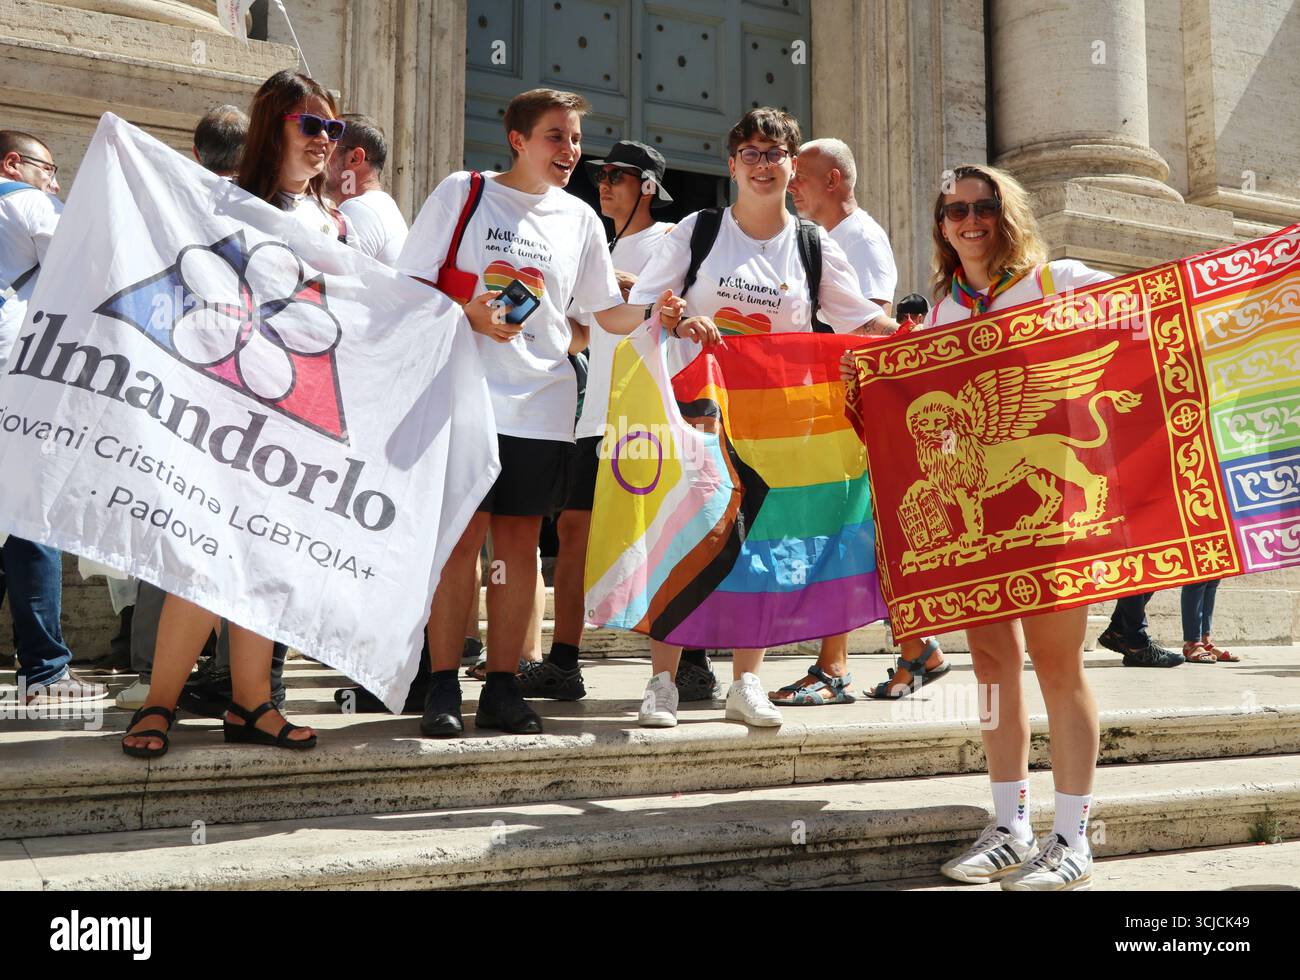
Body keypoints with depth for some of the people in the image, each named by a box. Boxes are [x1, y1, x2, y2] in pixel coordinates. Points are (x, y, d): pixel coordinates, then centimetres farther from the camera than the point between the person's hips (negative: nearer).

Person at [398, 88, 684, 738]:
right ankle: (443, 689, 4)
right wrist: (468, 315, -15)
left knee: (520, 543, 4)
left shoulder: (580, 219, 13)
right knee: (462, 537, -6)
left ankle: (502, 687, 13)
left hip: (542, 405, 3)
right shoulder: (462, 193, 4)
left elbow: (609, 313, 15)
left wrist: (653, 311, -4)